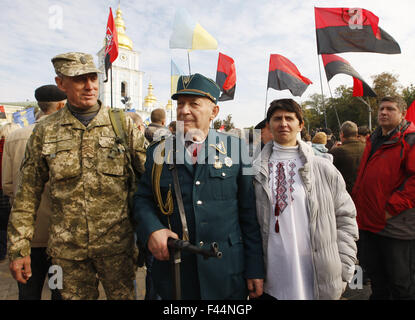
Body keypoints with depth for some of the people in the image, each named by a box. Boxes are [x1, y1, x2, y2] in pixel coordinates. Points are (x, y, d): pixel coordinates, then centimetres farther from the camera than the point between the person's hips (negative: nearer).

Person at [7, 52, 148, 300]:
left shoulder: (124, 124, -3)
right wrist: (19, 248, 4)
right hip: (67, 247, 2)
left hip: (117, 243, -1)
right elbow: (28, 194, 5)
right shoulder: (45, 131, 2)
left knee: (123, 295, 12)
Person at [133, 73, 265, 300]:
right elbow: (142, 199, 6)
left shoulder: (236, 148, -3)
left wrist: (255, 270, -2)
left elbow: (249, 214, -2)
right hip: (174, 272, 2)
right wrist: (152, 229, -15)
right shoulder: (158, 151, 1)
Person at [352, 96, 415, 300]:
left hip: (396, 226, -7)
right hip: (369, 222, 7)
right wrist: (358, 202, 12)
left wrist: (392, 208, -20)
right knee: (375, 275, 23)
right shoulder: (374, 140, 14)